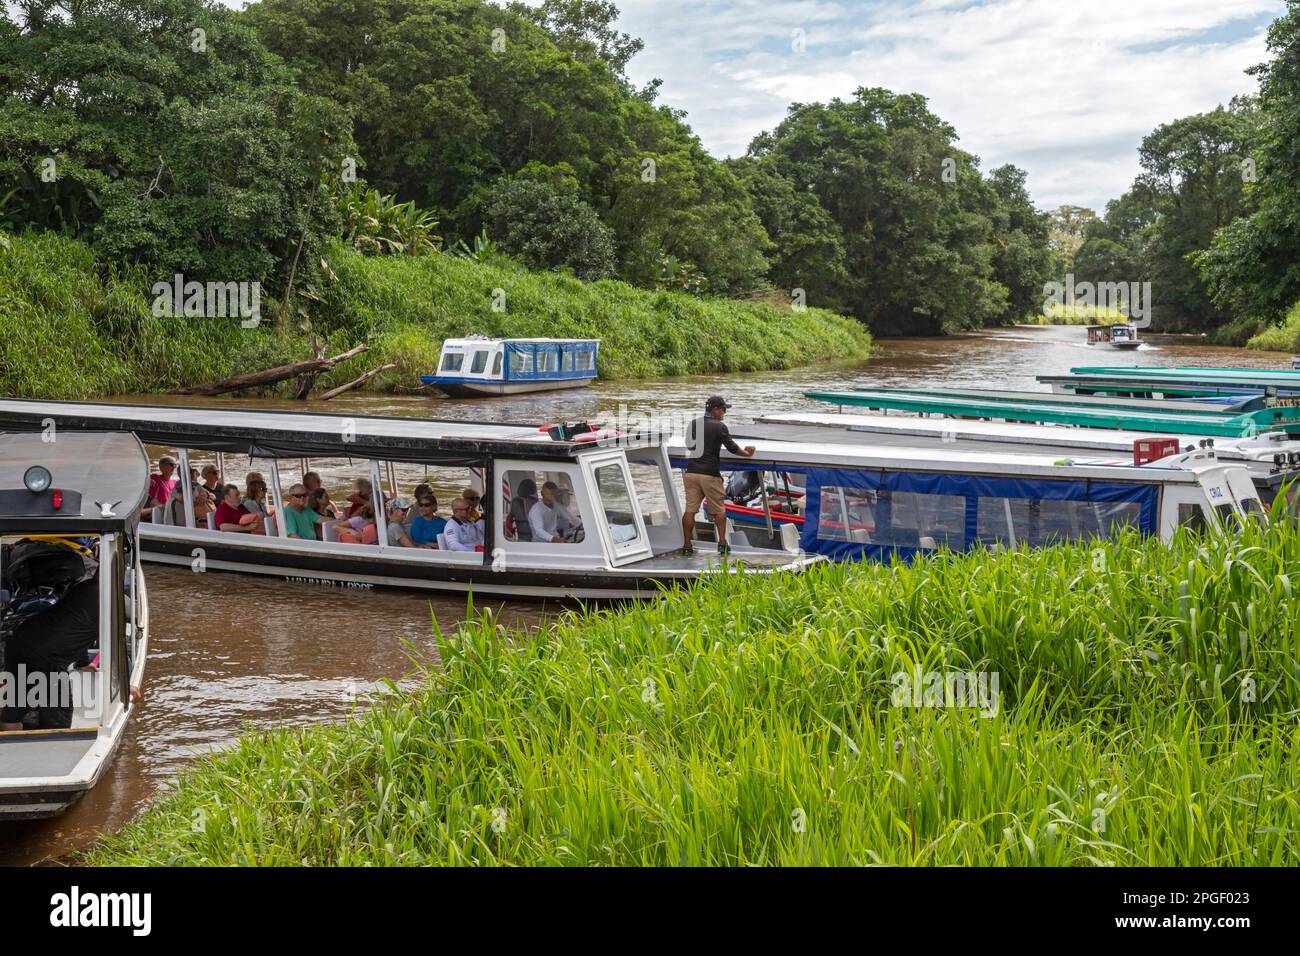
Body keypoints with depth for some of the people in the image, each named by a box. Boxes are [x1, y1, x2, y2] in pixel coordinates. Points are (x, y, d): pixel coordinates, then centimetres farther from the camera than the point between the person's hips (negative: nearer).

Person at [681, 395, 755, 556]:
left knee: (690, 509, 3)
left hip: (692, 472, 4)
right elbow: (732, 447, -7)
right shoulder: (718, 426, -8)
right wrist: (746, 453, 11)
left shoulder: (693, 424, 9)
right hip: (710, 474, -4)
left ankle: (687, 545, 1)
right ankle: (722, 543, 6)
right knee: (719, 509, 9)